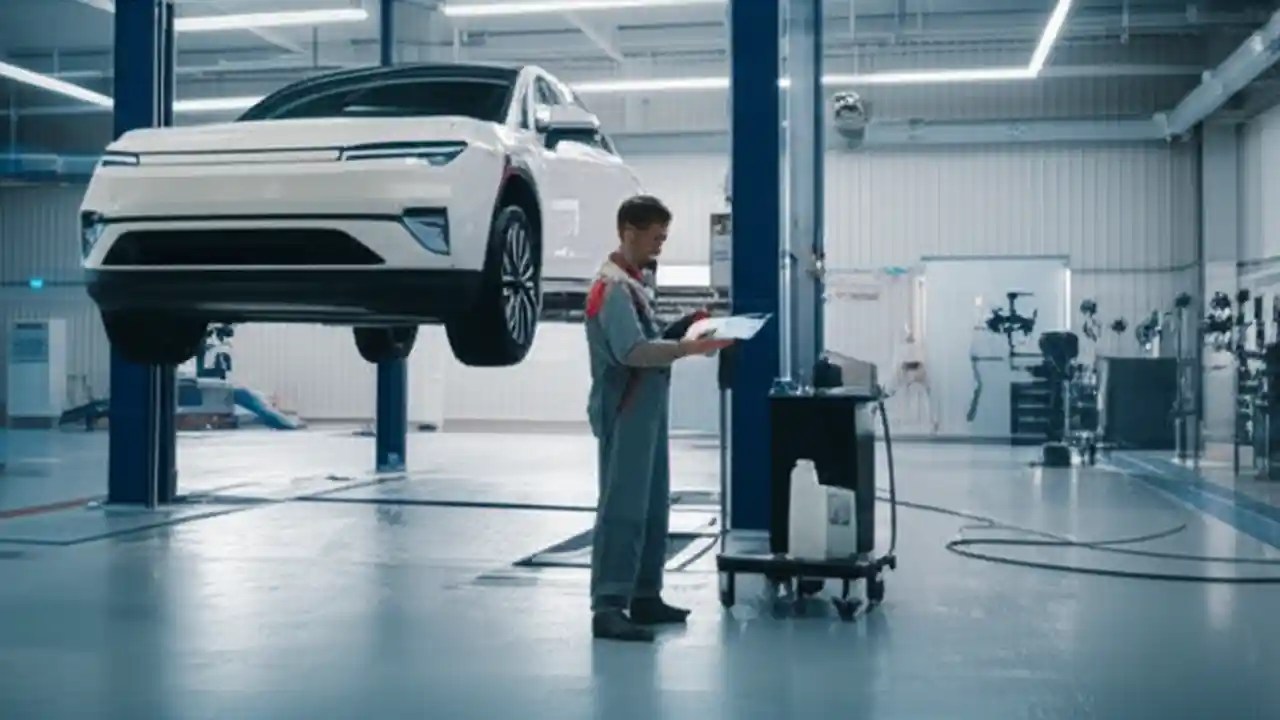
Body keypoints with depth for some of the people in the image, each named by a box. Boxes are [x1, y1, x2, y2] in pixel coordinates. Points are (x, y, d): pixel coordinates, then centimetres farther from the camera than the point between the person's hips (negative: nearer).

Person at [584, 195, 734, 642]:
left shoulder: (633, 283, 17)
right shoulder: (612, 285, -14)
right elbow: (631, 351, -24)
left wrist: (685, 328, 7)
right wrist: (690, 348, -25)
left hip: (645, 412, 10)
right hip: (624, 415, -10)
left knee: (652, 509, 14)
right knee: (621, 510, -11)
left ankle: (644, 597, 22)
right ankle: (608, 608, -11)